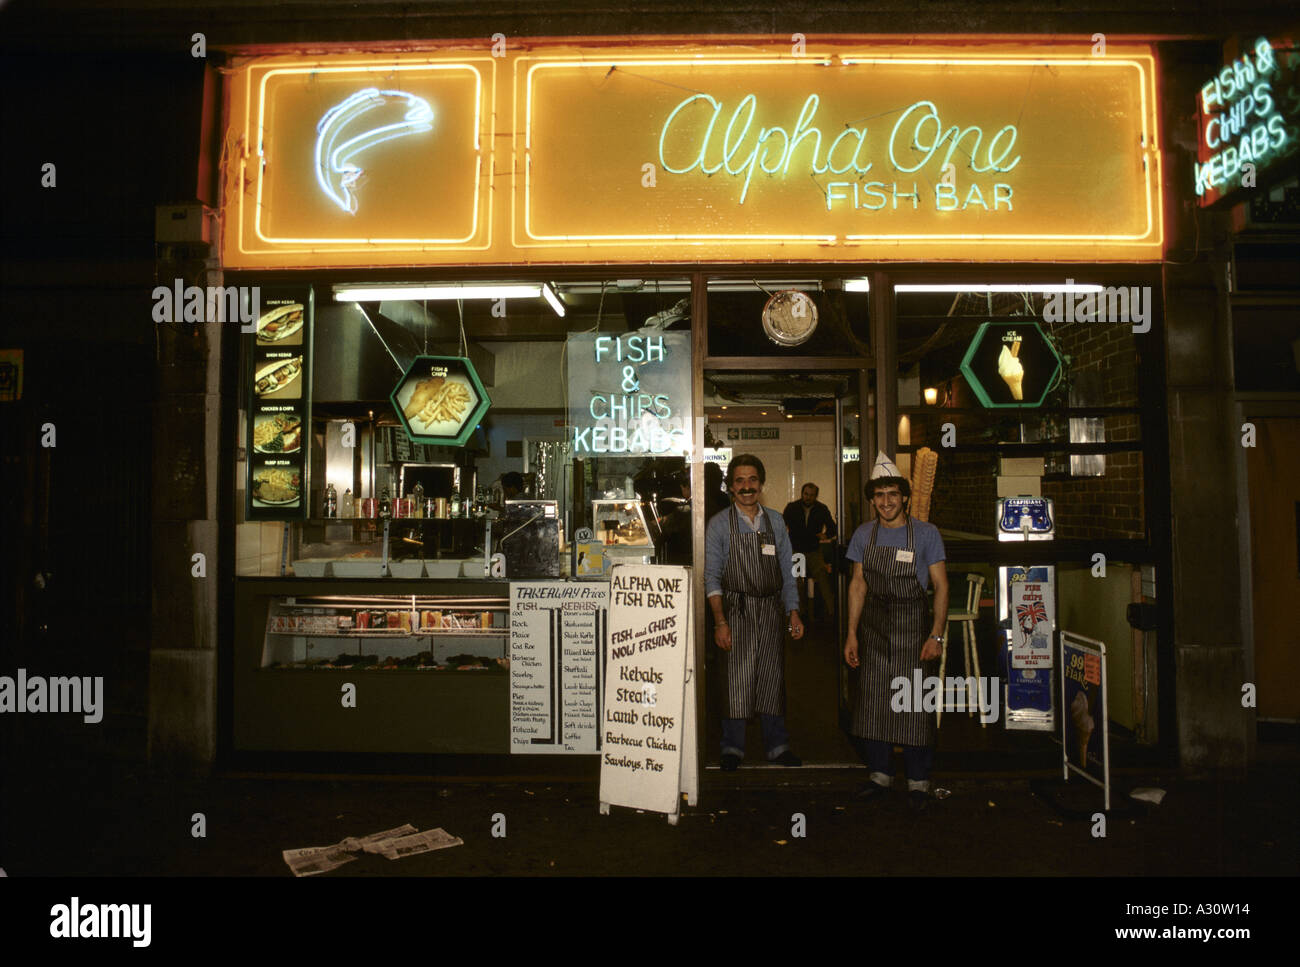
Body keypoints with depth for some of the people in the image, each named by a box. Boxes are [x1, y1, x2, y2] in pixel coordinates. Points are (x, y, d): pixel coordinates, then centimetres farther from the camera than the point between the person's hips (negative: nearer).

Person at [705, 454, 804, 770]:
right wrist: (720, 621, -13)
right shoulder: (719, 524, -1)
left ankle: (777, 746, 22)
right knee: (736, 680, -3)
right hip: (736, 610, -3)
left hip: (771, 610, 3)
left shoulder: (776, 522, 9)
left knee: (772, 678, 9)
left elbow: (786, 572, 13)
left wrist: (793, 611, 4)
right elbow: (712, 576, -4)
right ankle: (733, 748, 12)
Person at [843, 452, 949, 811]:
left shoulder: (926, 533, -6)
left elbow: (941, 586, -5)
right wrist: (852, 633, 4)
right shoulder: (864, 535, 4)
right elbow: (858, 584, 8)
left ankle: (918, 781, 15)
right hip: (874, 625, 3)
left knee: (915, 703, 0)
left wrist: (936, 635, -13)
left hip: (914, 624, -3)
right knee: (873, 700, 7)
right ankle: (879, 773, 22)